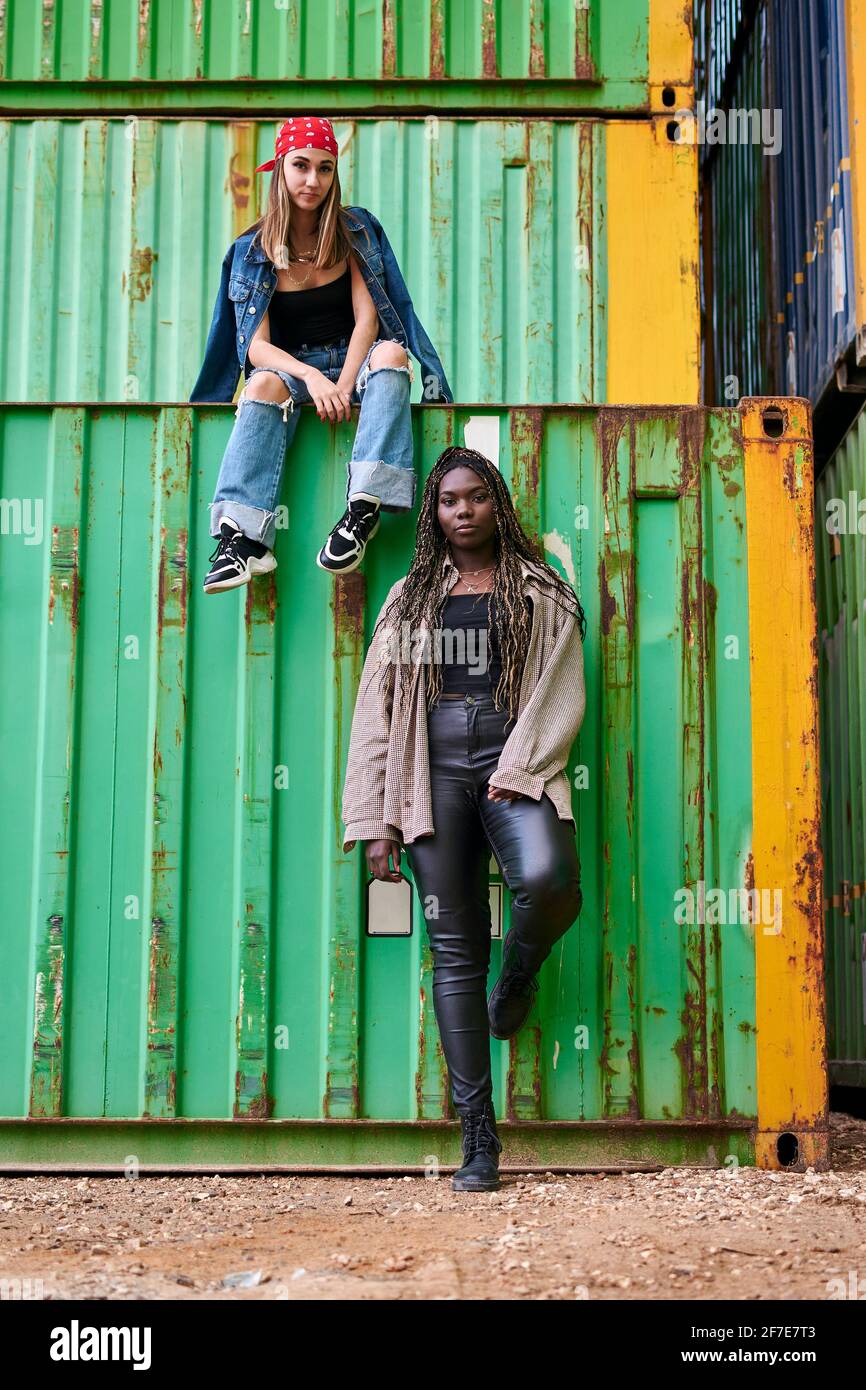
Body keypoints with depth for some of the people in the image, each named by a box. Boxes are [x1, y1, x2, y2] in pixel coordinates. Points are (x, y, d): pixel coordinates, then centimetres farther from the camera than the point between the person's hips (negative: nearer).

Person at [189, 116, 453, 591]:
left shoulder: (355, 230, 2)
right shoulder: (253, 250, -1)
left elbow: (367, 319, -6)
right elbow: (256, 345, -10)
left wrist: (343, 386, -22)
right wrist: (312, 378, -29)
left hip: (354, 361, 1)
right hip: (290, 368, 0)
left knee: (390, 354, -34)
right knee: (263, 385, -35)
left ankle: (364, 509, -47)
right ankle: (243, 538, -50)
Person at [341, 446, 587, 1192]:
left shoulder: (541, 592, 14)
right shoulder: (411, 599, 19)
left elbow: (562, 693, 3)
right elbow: (376, 711, 13)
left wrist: (516, 771, -12)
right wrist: (376, 820, 4)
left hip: (515, 765, -1)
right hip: (435, 773, 2)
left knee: (548, 878, -32)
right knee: (455, 952, -3)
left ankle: (520, 976, 5)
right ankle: (479, 1139, 0)